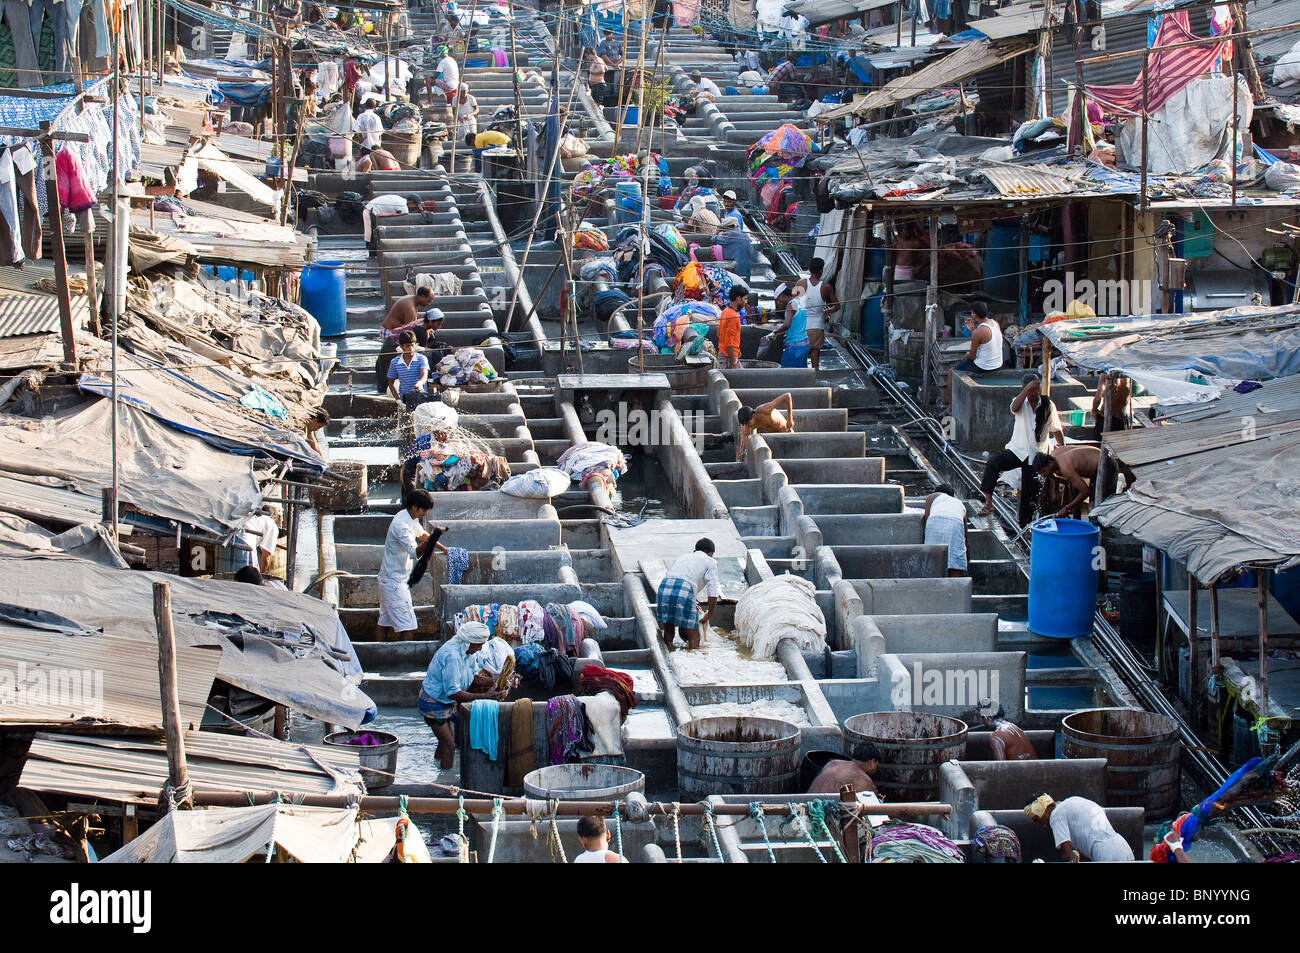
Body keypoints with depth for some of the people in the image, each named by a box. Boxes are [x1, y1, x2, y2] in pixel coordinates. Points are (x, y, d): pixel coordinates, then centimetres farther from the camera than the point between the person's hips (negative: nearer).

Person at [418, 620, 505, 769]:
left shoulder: (465, 650, -2)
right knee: (449, 745, -10)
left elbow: (475, 677, 5)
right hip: (433, 704, -10)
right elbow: (453, 693, -34)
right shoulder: (452, 656, -32)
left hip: (444, 700, 10)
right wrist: (486, 696, -34)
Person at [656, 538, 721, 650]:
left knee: (668, 633, 21)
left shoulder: (682, 557, 34)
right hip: (683, 592, -5)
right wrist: (709, 614, 21)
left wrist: (691, 605, 46)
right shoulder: (710, 562, 18)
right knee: (694, 638, 3)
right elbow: (713, 593, 9)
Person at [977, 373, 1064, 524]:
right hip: (1016, 449, -1)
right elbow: (1014, 407, -29)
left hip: (1035, 454, 1)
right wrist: (1027, 388, -30)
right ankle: (988, 502, -29)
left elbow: (1056, 429, 10)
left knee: (1029, 494, 4)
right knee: (993, 462, -29)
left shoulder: (1048, 405, 0)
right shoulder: (1021, 402, -2)